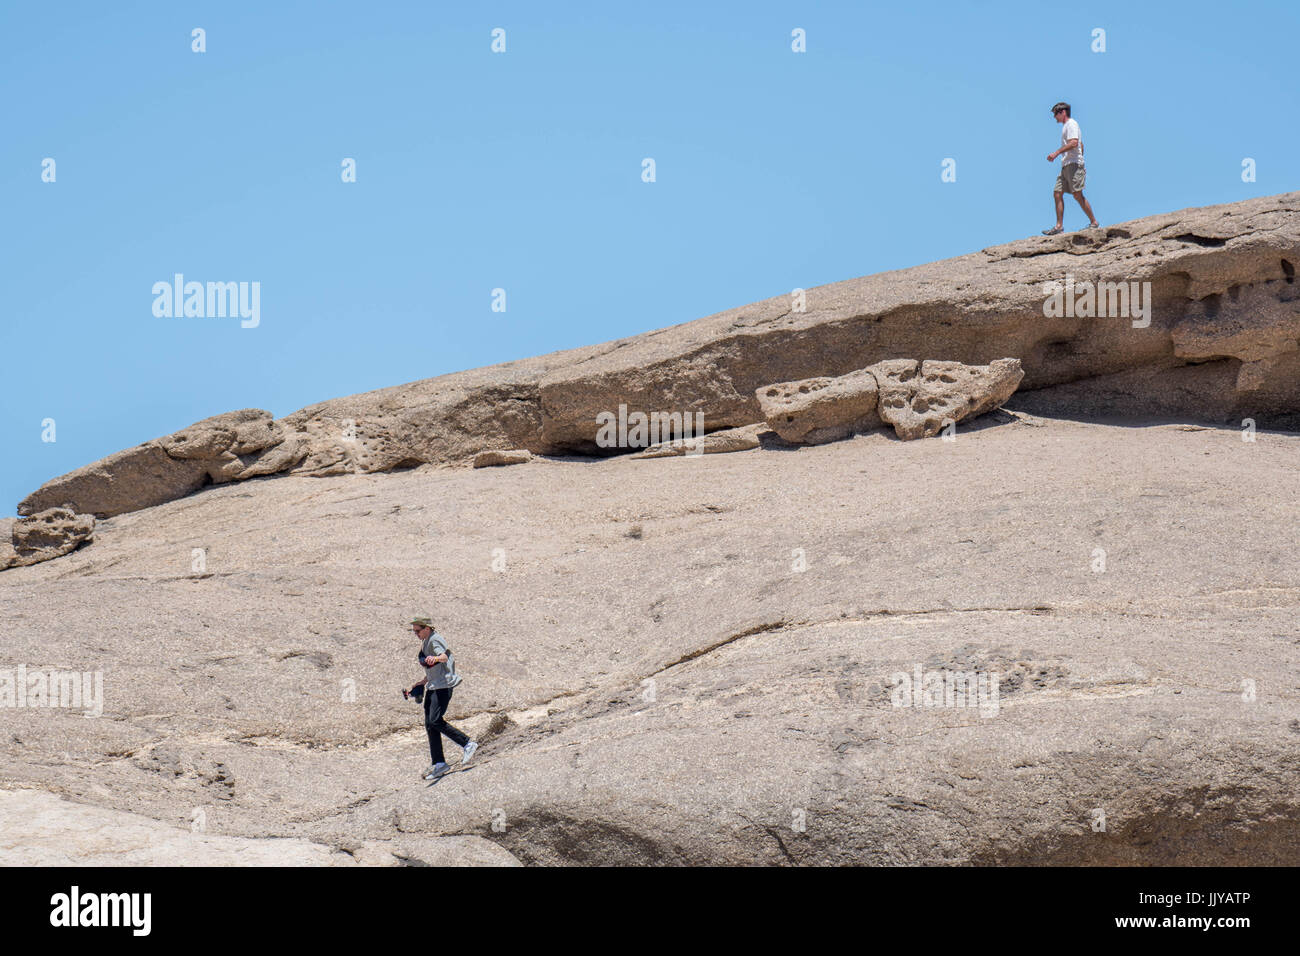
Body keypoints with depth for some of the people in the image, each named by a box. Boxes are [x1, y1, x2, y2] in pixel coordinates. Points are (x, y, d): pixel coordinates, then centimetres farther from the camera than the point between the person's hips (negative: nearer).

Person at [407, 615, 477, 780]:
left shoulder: (435, 640, -12)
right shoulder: (425, 642, 17)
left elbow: (444, 656, -32)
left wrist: (435, 658, -53)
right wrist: (423, 682, 25)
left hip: (443, 685, -10)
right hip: (433, 686, 10)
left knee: (435, 720, -20)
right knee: (429, 725, 5)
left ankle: (467, 744, -8)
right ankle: (439, 764, 8)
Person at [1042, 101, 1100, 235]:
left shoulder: (1071, 124, -5)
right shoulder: (1066, 126, 25)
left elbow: (1074, 143, -19)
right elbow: (1081, 145, 29)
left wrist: (1057, 152, -22)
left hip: (1073, 164, -10)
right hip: (1066, 166, 10)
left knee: (1077, 194, -14)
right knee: (1057, 194, 2)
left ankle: (1094, 224, -10)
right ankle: (1059, 227, -2)